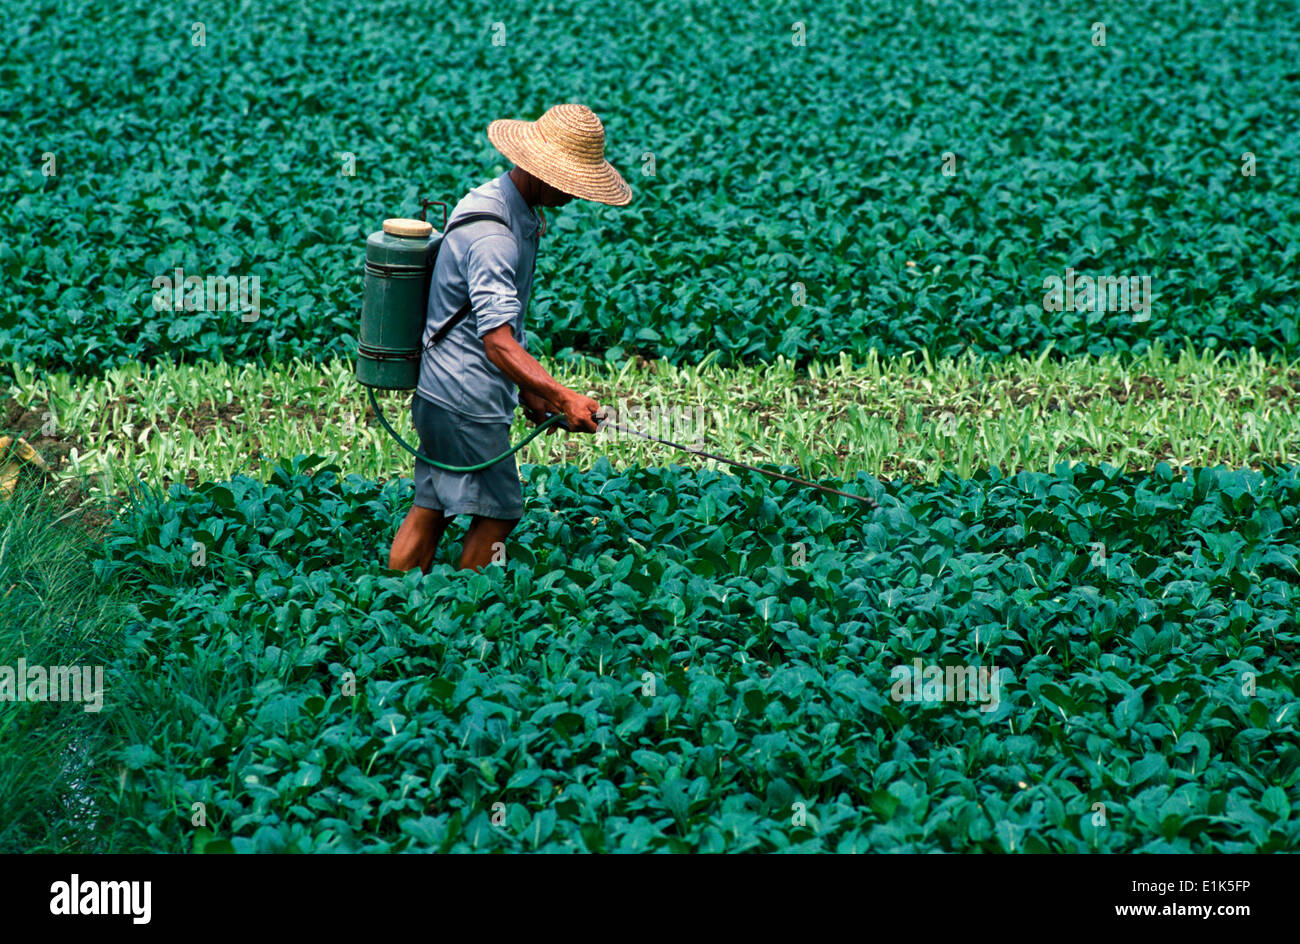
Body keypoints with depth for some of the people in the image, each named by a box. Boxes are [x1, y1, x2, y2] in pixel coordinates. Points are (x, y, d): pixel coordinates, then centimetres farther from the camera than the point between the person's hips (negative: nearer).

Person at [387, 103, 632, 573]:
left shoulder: (521, 213, 10)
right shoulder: (490, 234, -24)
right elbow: (497, 341, -33)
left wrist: (528, 389, 21)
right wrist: (564, 398, -42)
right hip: (465, 401, -10)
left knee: (430, 510, 10)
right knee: (497, 513, -3)